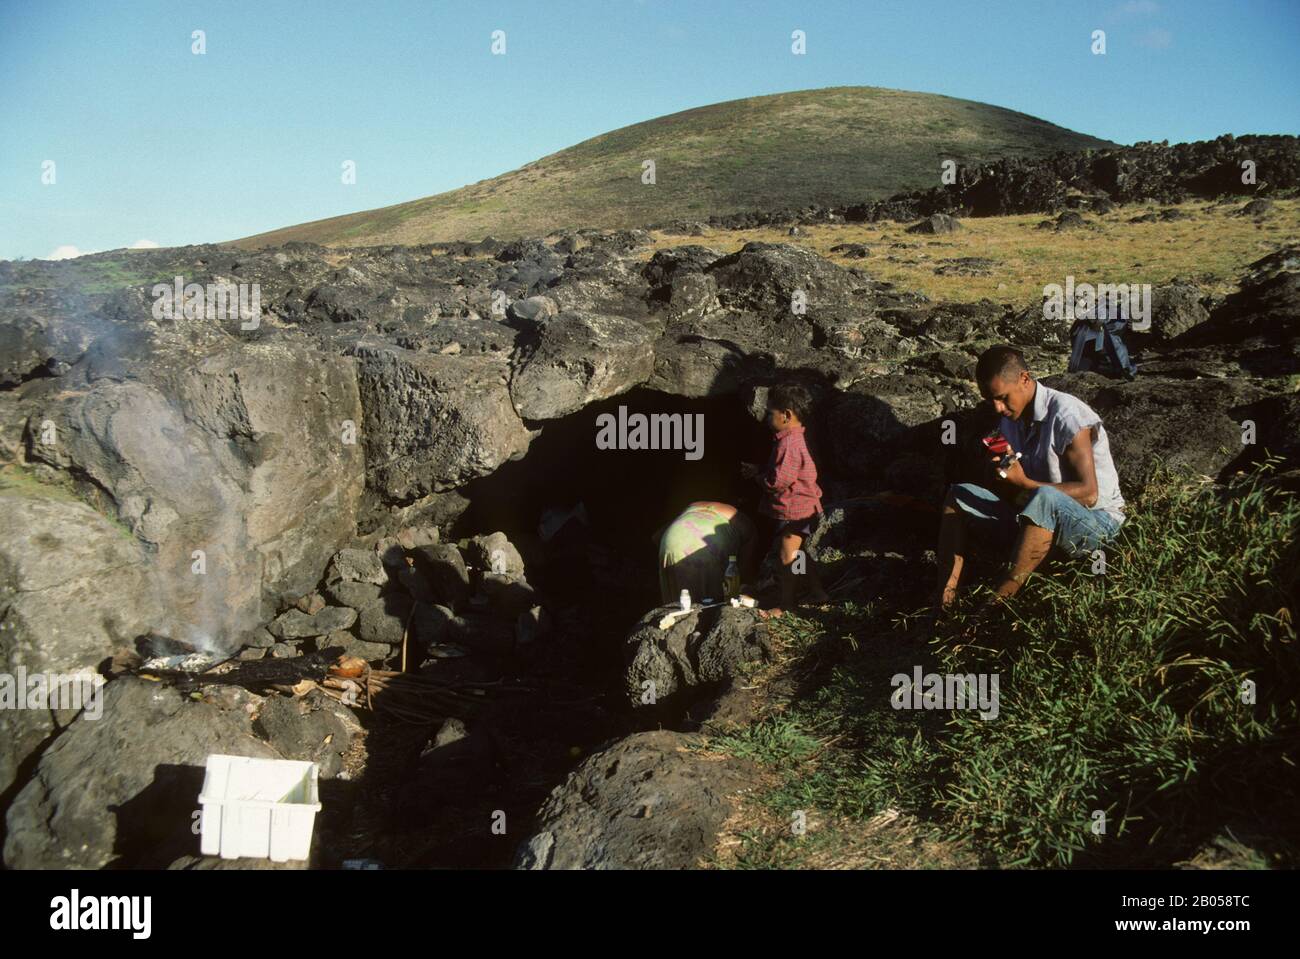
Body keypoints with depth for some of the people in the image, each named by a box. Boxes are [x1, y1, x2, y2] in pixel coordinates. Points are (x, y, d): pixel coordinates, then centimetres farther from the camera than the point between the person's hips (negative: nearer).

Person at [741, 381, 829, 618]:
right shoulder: (793, 439, 7)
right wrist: (758, 471, 3)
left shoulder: (788, 444, -27)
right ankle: (817, 592, 34)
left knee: (787, 557, 1)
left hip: (794, 512, -11)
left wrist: (757, 475, -12)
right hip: (799, 508, 11)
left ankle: (785, 603, 12)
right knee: (796, 553, 23)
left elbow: (778, 481, -29)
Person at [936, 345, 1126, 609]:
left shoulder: (1066, 415, -17)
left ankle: (996, 605, -38)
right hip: (1041, 520, 8)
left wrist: (1024, 483, -28)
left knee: (1044, 498, -41)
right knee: (958, 494, -5)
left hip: (1096, 520, -8)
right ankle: (944, 601, -22)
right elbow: (1007, 491, 9)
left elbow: (1089, 494, -21)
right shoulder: (1011, 419, 6)